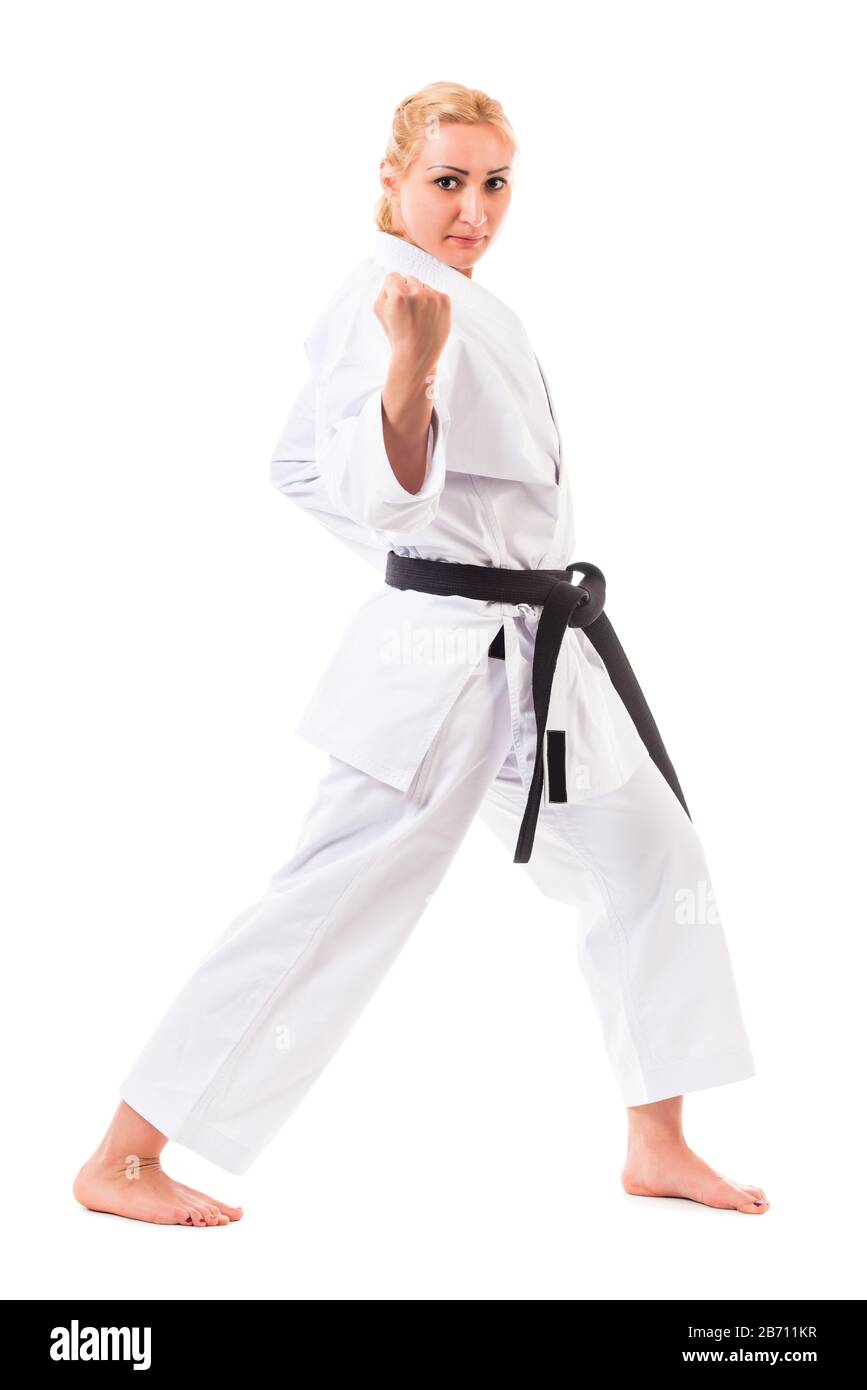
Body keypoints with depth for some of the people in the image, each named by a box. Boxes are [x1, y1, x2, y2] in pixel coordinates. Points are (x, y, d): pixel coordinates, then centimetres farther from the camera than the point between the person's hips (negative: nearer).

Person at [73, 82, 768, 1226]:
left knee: (648, 858, 14)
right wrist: (409, 369, -46)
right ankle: (123, 1160, 2)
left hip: (532, 655, 10)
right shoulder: (390, 300, -16)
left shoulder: (462, 300, 12)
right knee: (329, 909, -8)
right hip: (443, 663, -10)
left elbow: (298, 472, 18)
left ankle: (658, 1149, 24)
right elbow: (382, 483, -30)